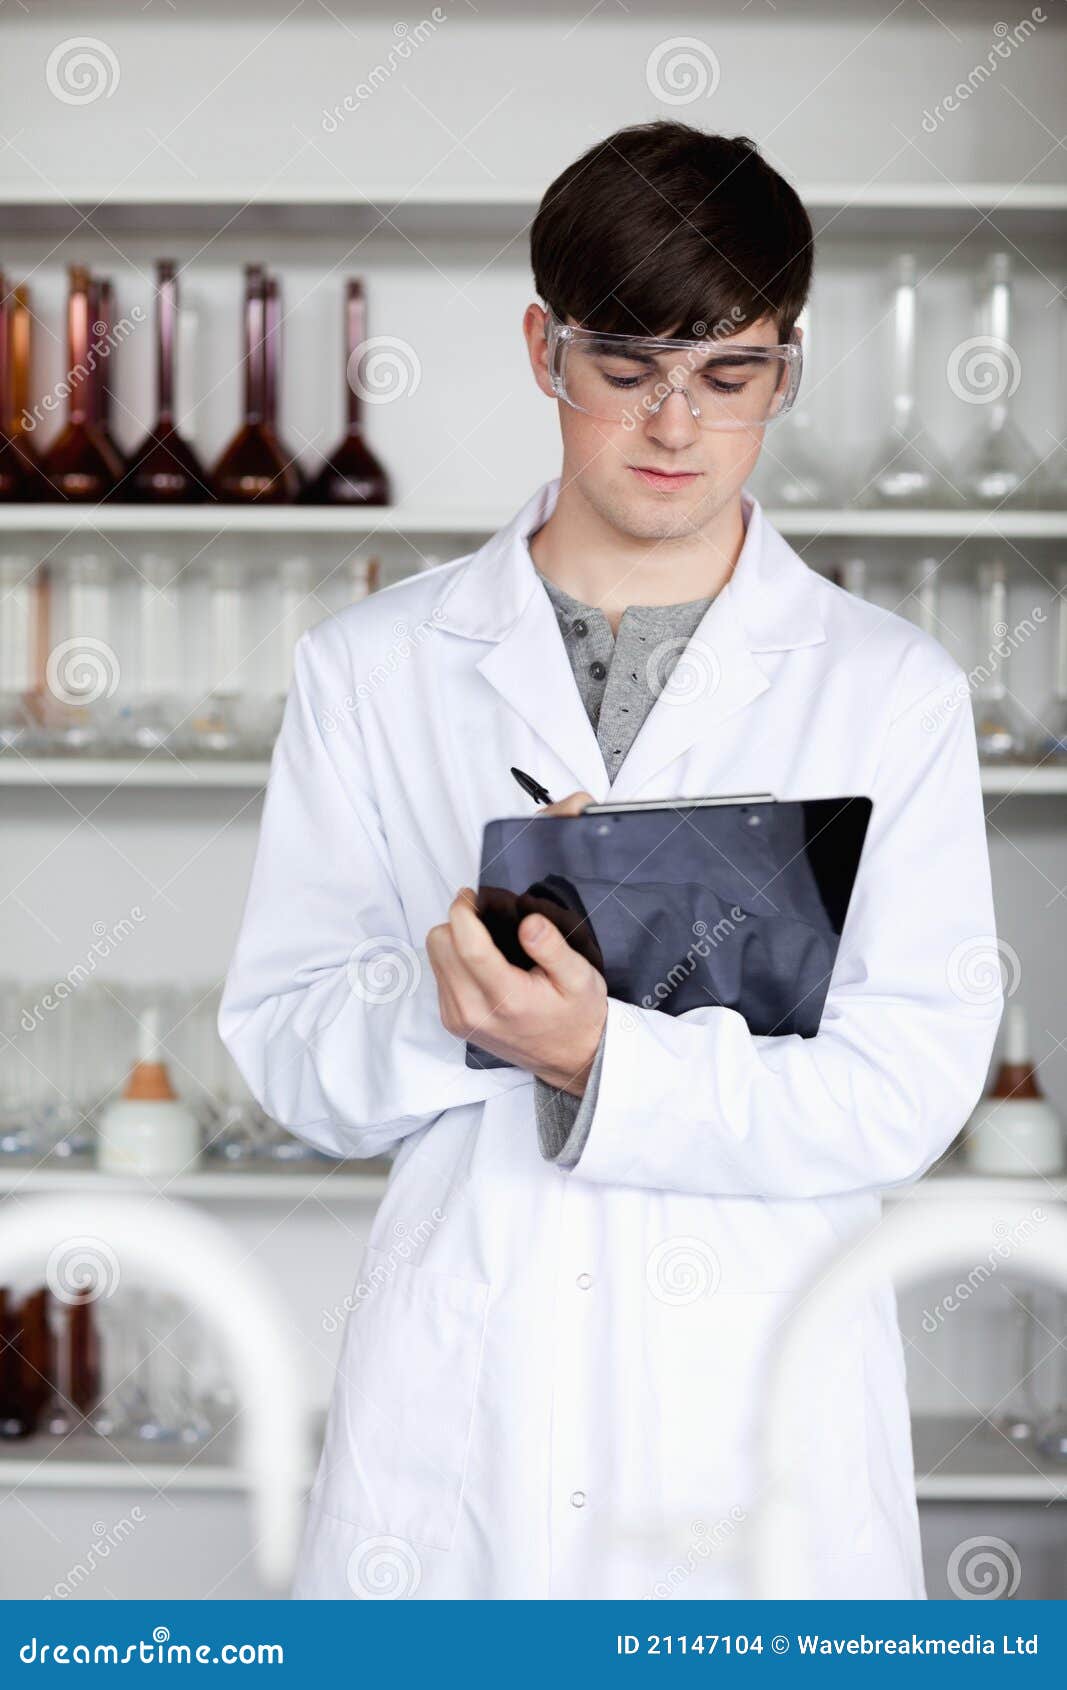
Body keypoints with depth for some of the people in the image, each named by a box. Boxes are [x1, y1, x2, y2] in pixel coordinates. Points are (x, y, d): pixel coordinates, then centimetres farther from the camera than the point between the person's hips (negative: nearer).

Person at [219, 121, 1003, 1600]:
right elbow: (283, 1047, 3)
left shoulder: (893, 690, 4)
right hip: (453, 1410, 1)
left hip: (760, 1419, 0)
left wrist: (603, 1058, -19)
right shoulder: (373, 669, 7)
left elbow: (911, 1083, -5)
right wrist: (454, 996, -17)